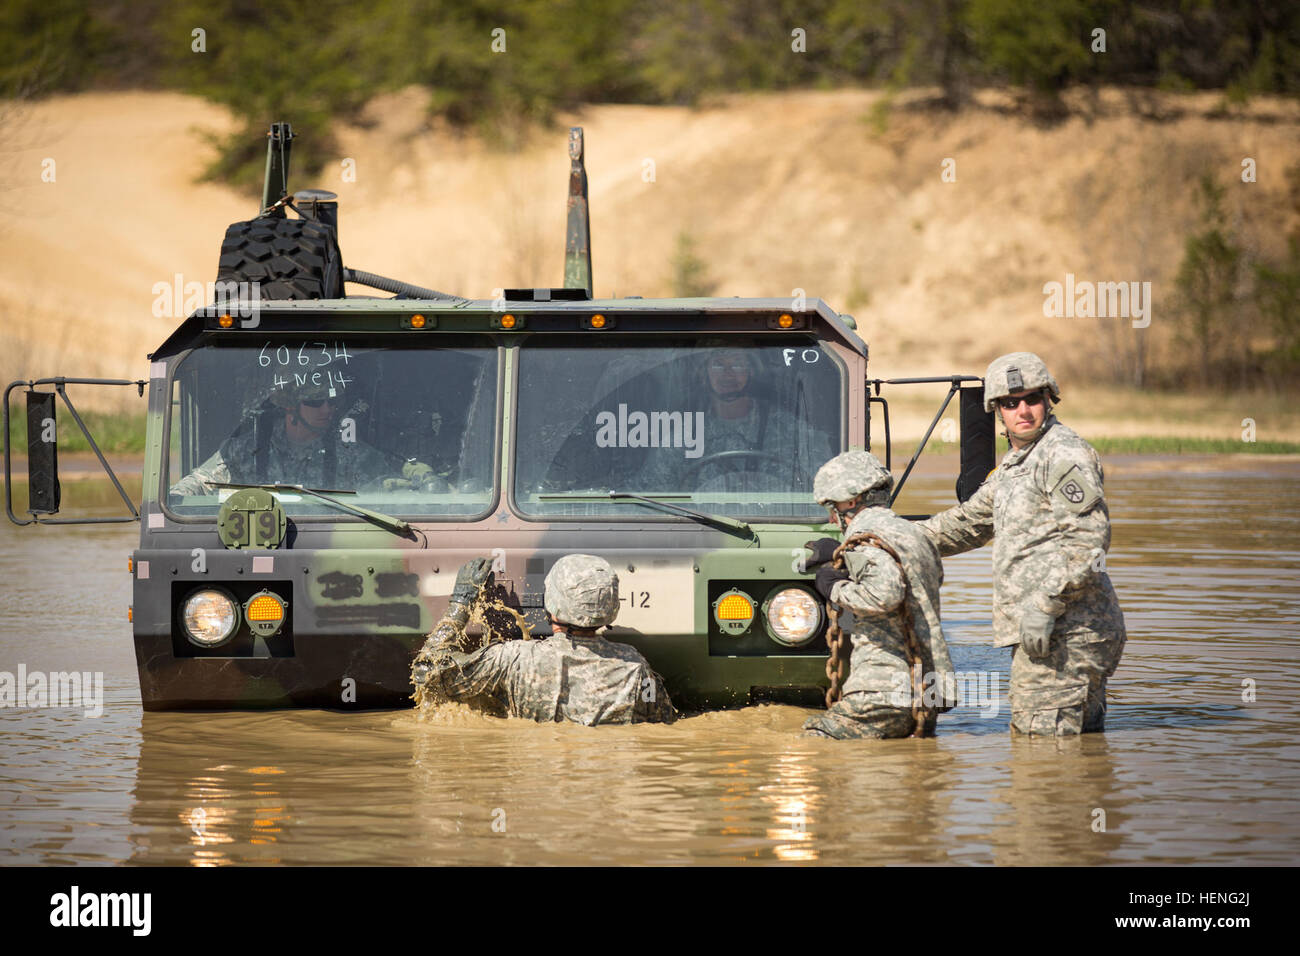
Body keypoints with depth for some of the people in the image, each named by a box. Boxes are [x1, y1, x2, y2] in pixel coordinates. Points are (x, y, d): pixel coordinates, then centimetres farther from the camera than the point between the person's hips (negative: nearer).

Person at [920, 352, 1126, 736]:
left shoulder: (1065, 454, -9)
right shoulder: (1013, 466, 22)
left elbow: (1089, 538, -20)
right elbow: (966, 523, 35)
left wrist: (1045, 603, -24)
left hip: (1066, 629, -10)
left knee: (1042, 741, -14)